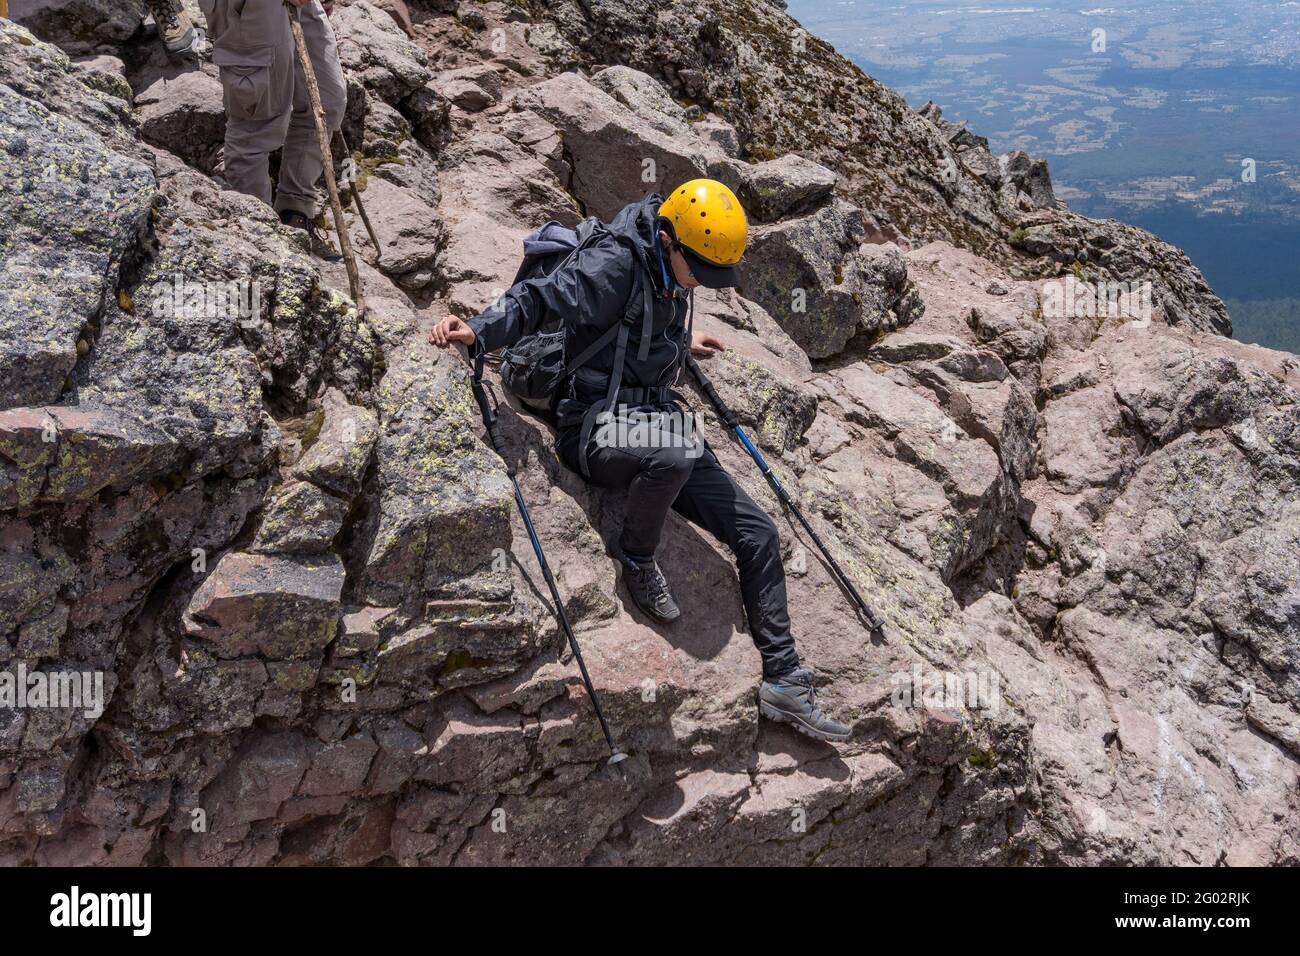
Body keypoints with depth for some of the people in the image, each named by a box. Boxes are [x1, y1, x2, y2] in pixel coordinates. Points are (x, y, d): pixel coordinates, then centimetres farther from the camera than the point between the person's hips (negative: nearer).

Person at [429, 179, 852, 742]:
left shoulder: (670, 276, 10)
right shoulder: (613, 263, -16)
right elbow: (539, 298, -20)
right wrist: (479, 331, -34)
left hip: (656, 418, 8)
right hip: (596, 426, -8)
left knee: (757, 533, 0)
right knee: (674, 456, -43)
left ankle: (783, 682, 8)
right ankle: (636, 559, -10)